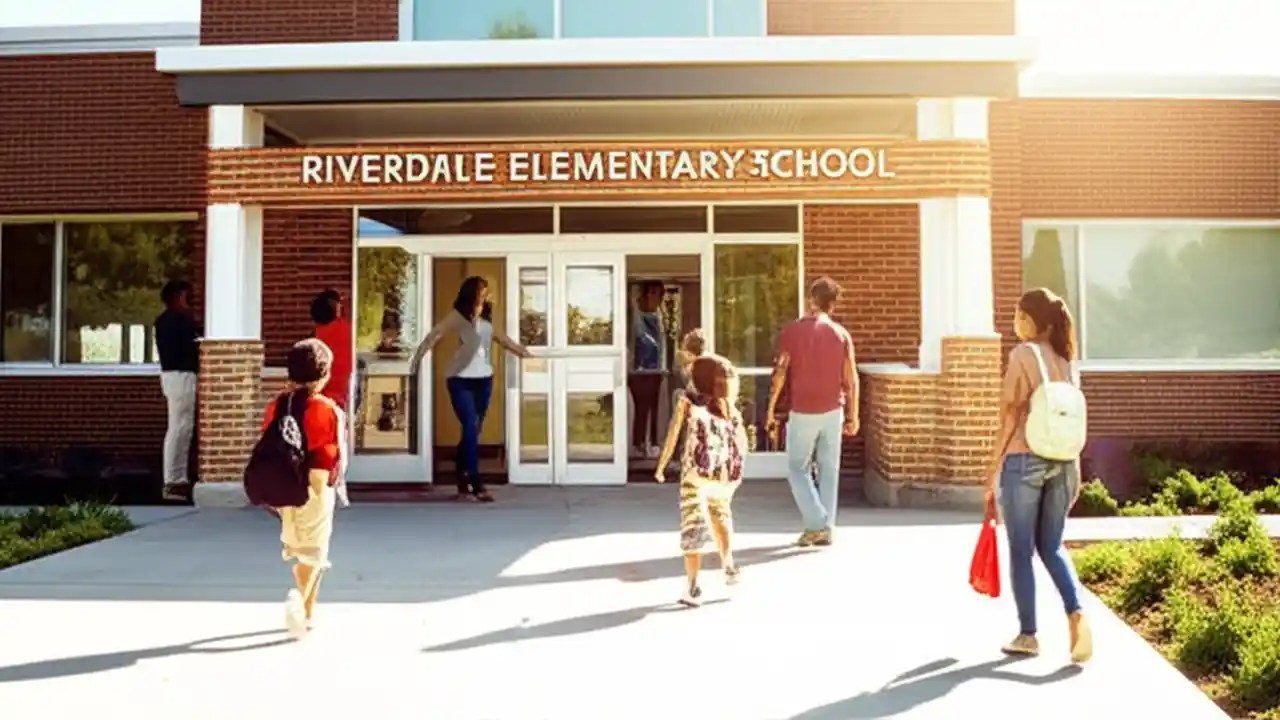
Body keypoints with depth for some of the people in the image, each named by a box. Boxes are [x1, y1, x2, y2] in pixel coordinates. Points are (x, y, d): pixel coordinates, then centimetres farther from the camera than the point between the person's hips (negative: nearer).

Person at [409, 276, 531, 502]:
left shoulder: (486, 316, 9)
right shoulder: (458, 315, -8)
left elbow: (499, 336, 25)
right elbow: (436, 334, -19)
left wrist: (520, 350, 35)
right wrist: (418, 355, -34)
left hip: (483, 378, 6)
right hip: (460, 379, -6)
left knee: (474, 431, 9)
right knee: (470, 429, -11)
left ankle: (463, 482, 20)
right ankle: (476, 485, -9)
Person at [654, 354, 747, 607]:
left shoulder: (688, 401, 15)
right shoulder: (731, 408, 22)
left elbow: (672, 436, 11)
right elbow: (743, 445, 17)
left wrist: (661, 466, 19)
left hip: (698, 471, -3)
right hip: (728, 473, 3)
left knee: (693, 525, 2)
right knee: (720, 513, 29)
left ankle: (692, 588, -4)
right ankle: (729, 565, 23)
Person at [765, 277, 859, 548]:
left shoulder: (791, 332, -8)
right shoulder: (841, 334, 1)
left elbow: (780, 373, -10)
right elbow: (851, 379, 1)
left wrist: (770, 411, -3)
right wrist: (853, 414, 9)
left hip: (802, 412, -3)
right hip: (832, 411, 3)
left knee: (798, 468, 10)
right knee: (828, 470, 10)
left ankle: (816, 523, -2)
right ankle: (826, 529, 13)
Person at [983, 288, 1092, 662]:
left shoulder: (1022, 354, -9)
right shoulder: (1066, 358, 10)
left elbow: (1010, 414, -11)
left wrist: (994, 466, -6)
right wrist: (1074, 469, 19)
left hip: (1024, 460, -6)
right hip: (1061, 460, 6)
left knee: (1021, 551, 5)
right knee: (1052, 546, 17)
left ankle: (1028, 635, 13)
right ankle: (1076, 614, -2)